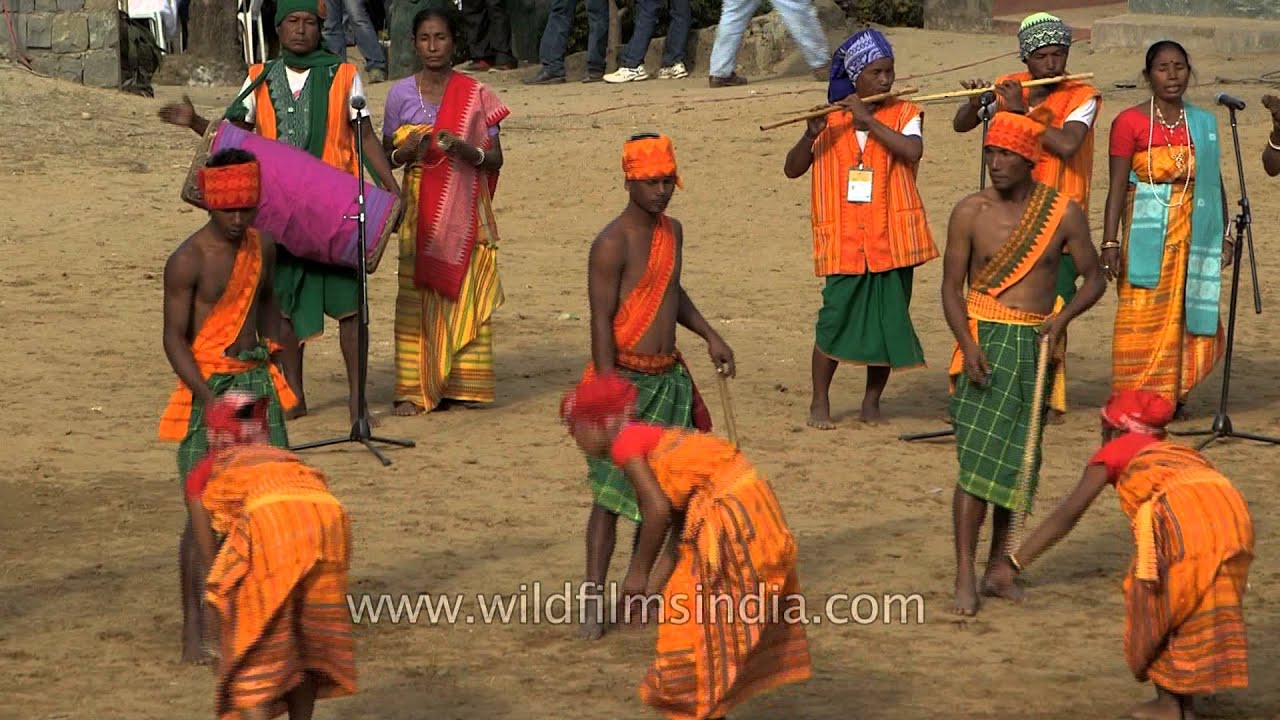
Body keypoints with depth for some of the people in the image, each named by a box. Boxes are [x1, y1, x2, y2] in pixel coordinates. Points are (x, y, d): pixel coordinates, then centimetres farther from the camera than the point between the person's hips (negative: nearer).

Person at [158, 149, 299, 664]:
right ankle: (192, 630, -1)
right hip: (207, 387, -6)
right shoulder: (188, 260, -14)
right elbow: (174, 337, -14)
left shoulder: (262, 247, 6)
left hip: (257, 380, 6)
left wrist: (279, 362, 18)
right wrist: (209, 396, -24)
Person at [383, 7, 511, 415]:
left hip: (465, 211, 0)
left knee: (466, 295, -1)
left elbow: (495, 158, 2)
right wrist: (405, 151, -11)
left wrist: (464, 148, -17)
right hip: (420, 210, 0)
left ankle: (462, 385, 5)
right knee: (417, 295, -6)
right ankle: (412, 390, -6)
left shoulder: (475, 96, 2)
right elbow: (385, 155, 11)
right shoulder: (401, 95, 5)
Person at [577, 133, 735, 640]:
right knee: (611, 490, -7)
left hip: (669, 376, 8)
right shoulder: (613, 244, -15)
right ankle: (594, 599, -3)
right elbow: (601, 321, -17)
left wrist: (710, 336, 17)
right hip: (626, 375, -8)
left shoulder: (672, 231, 11)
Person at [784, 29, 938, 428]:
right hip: (844, 240, 0)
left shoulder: (904, 114, 3)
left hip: (892, 238, 0)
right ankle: (819, 402, 6)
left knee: (888, 320, 4)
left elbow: (912, 151, -17)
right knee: (836, 317, -6)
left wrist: (867, 120, -18)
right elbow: (792, 170, 3)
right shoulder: (831, 120, 6)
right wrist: (811, 134, -14)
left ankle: (872, 401, 18)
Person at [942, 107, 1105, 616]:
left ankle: (999, 561, 23)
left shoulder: (1064, 213, 0)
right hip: (984, 340, -2)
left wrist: (1063, 317, -12)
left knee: (1019, 456, 9)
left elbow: (1093, 278, 7)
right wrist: (968, 343, -16)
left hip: (1036, 344, 2)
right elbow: (952, 287, -1)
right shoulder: (970, 212, -4)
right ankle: (965, 575, -8)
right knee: (976, 455, -9)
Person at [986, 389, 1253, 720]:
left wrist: (1014, 563, 8)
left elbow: (1069, 511, 11)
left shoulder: (1116, 451, 21)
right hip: (1235, 512, 5)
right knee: (1199, 612, 23)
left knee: (1154, 606, 16)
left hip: (1180, 519, -5)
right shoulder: (1179, 452, 37)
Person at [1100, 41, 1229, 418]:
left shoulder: (1203, 123, 9)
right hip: (1147, 233, -4)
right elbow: (1117, 186, -6)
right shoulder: (1130, 122, -4)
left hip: (1194, 232, 4)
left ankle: (1173, 394, 17)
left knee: (1187, 313, 5)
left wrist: (1224, 235, 9)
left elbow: (1214, 184, 13)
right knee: (1143, 314, -3)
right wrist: (1110, 241, -11)